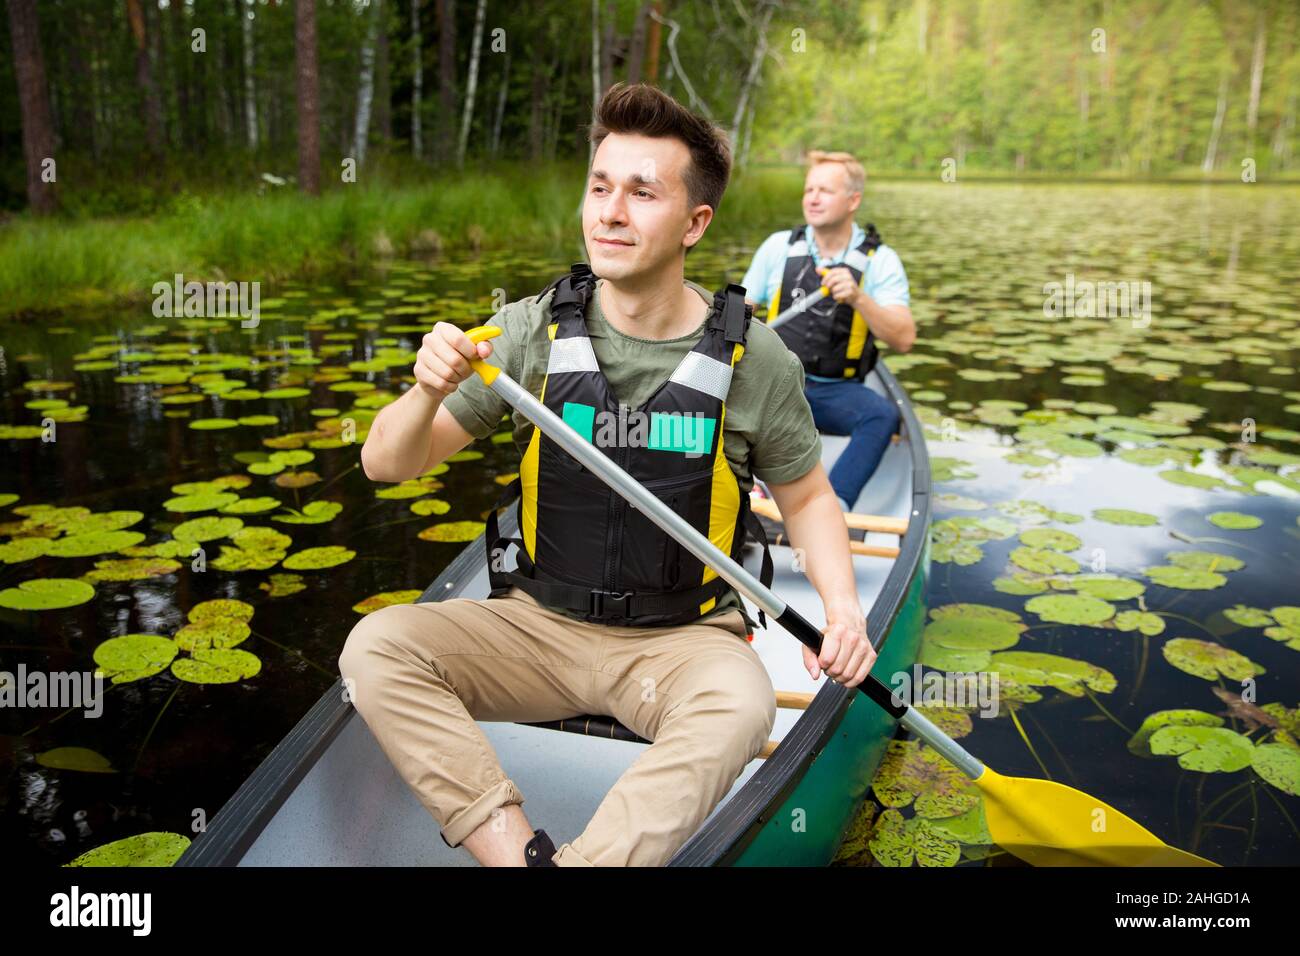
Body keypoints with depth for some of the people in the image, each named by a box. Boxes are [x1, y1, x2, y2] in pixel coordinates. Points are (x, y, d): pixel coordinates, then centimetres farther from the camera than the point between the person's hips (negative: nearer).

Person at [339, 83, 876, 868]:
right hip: (538, 625, 2)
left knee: (741, 706, -34)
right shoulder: (535, 331, -6)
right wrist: (428, 394, -27)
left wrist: (843, 606, -10)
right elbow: (386, 466, -5)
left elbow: (807, 498, 8)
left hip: (683, 640, -2)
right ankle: (518, 848, -23)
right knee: (376, 645, -20)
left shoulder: (754, 358, -7)